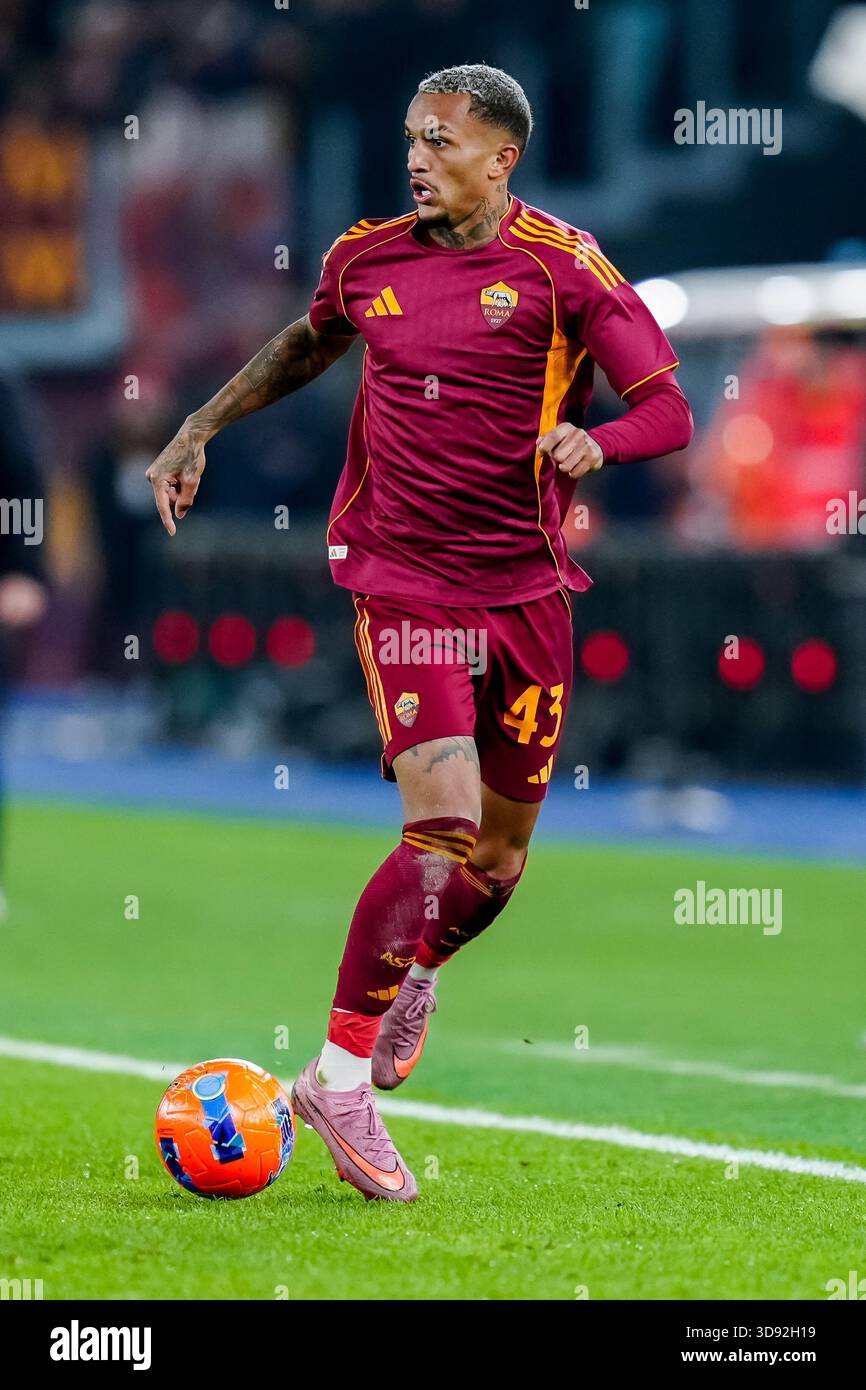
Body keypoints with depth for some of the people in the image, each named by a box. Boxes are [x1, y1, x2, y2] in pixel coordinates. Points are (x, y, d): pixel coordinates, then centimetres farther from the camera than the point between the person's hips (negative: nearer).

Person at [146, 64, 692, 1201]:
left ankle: (412, 976, 44)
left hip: (527, 590, 1)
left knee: (500, 860, 9)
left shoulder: (562, 265, -4)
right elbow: (308, 345, 27)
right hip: (403, 581, -1)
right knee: (445, 827, -19)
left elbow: (668, 407, -6)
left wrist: (595, 441, -26)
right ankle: (341, 1079, -10)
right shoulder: (367, 258, 5)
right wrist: (202, 428, 27)